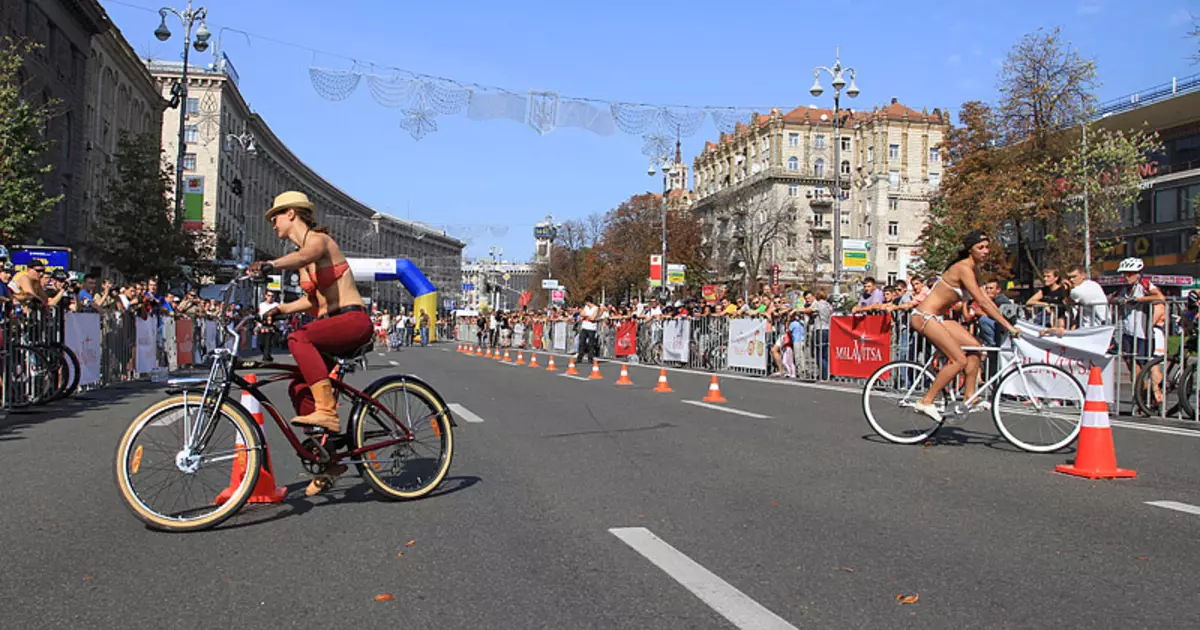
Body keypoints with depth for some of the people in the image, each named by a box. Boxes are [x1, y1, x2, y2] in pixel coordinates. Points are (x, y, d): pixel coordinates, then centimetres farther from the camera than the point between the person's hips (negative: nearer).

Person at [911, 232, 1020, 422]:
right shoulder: (963, 268, -18)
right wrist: (1007, 326, -22)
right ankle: (926, 402, -8)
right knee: (959, 360, -14)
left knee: (974, 346, 6)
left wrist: (1006, 322, 6)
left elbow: (986, 298, 13)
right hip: (925, 317, -10)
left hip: (937, 317, 10)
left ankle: (969, 397, 12)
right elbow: (982, 302, -22)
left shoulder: (974, 269, 12)